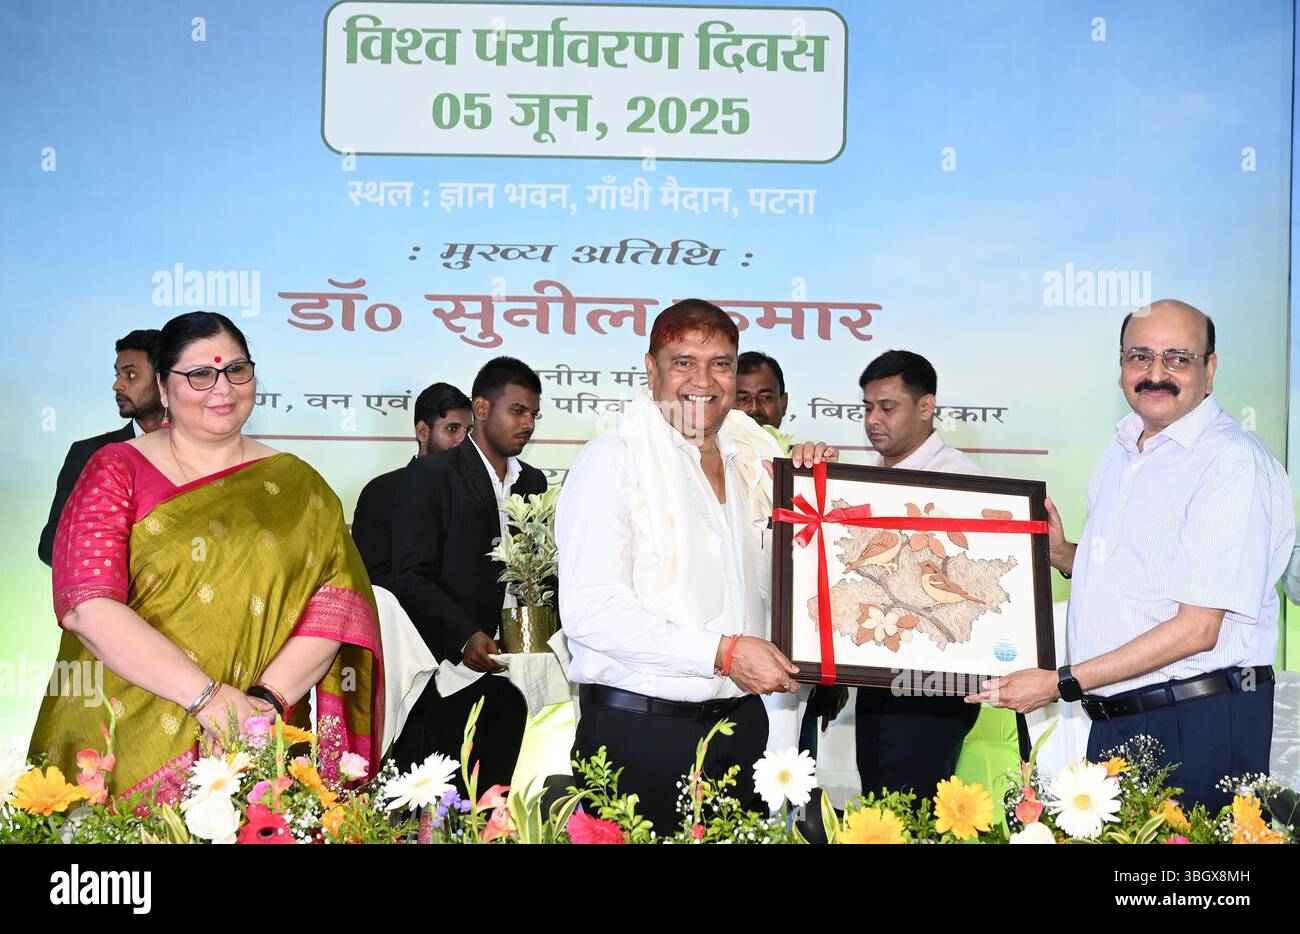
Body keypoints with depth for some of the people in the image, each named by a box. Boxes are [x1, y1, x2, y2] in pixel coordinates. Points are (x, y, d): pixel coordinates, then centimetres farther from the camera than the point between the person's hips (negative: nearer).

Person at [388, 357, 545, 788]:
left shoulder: (533, 482, 17)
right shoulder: (430, 475, -2)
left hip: (513, 675, 5)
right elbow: (411, 578, -8)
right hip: (451, 672, -5)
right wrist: (465, 637, -18)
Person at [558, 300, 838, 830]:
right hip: (637, 726, -6)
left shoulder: (753, 461, 11)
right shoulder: (612, 462, -8)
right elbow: (590, 610, -18)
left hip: (742, 723, 6)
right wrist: (722, 653, -19)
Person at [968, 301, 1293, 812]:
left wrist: (1061, 683, -19)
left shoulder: (1232, 461, -15)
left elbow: (1198, 628, -20)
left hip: (1197, 727, -8)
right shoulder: (1122, 450, 12)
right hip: (1114, 721, 8)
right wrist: (1061, 554, 3)